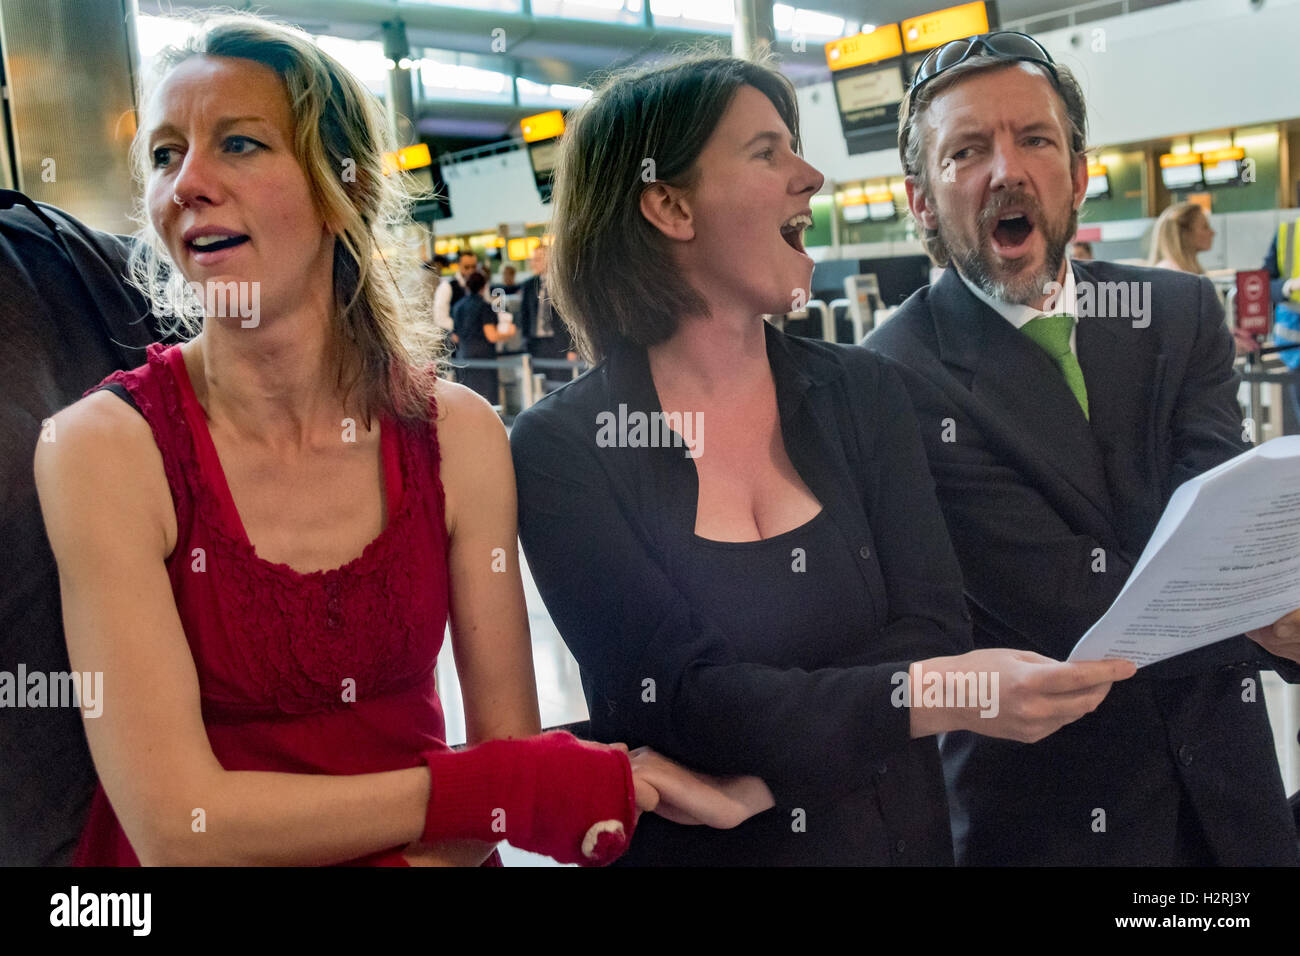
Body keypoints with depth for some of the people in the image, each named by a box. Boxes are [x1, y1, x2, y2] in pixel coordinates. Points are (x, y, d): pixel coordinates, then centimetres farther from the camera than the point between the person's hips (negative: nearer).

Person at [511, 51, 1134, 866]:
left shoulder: (861, 392, -4)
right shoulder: (561, 448, -15)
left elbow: (932, 629, -10)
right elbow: (686, 696, -22)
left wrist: (752, 769, -24)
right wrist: (938, 695, -34)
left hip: (893, 831, 3)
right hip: (696, 846, -3)